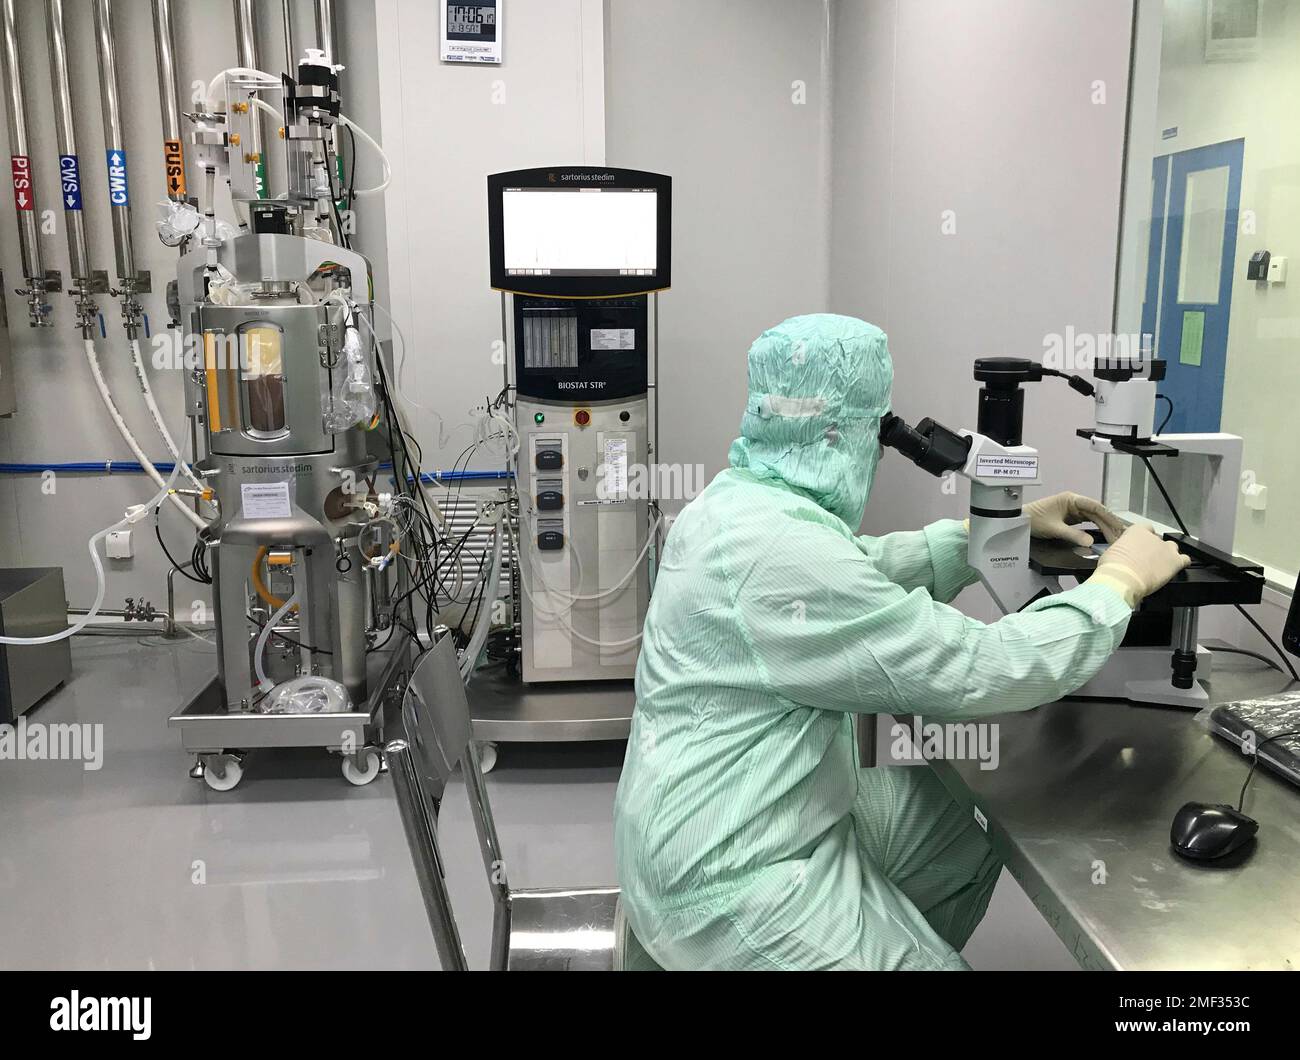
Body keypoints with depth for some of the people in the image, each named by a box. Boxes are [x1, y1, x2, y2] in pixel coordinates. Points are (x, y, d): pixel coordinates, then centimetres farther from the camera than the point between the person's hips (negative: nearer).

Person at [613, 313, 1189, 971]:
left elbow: (868, 571, 18)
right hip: (726, 875, -10)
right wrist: (1121, 581, -11)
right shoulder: (781, 552, -30)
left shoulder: (741, 497, 2)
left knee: (971, 846, 20)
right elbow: (978, 673, -26)